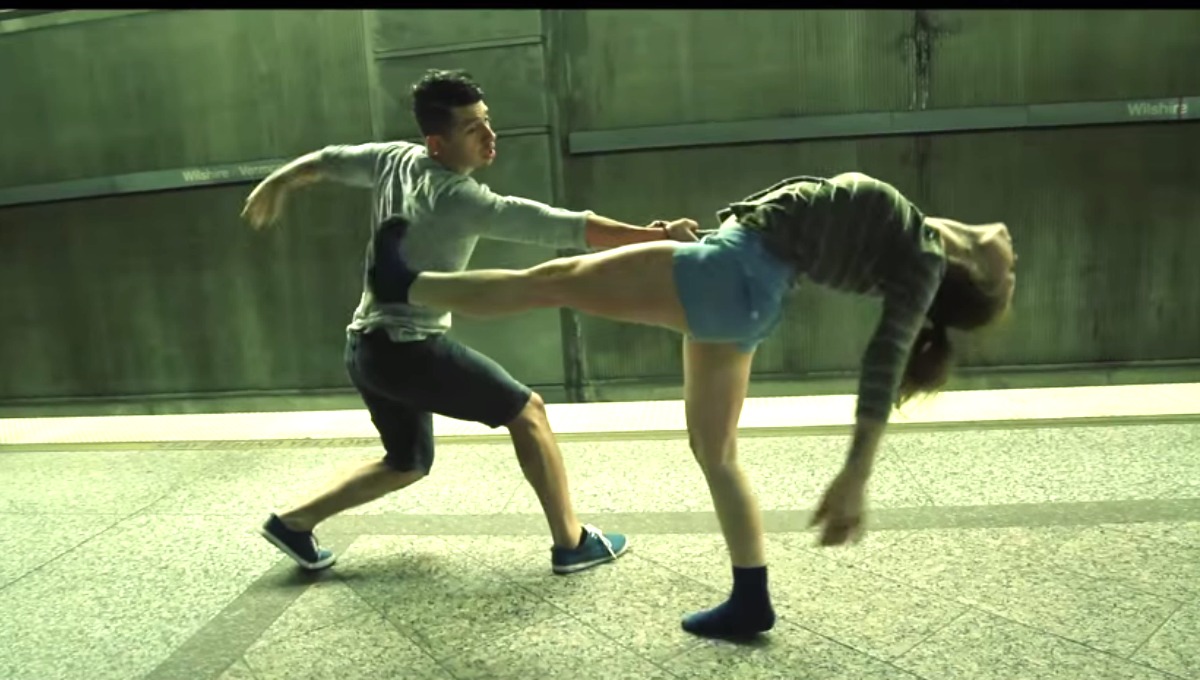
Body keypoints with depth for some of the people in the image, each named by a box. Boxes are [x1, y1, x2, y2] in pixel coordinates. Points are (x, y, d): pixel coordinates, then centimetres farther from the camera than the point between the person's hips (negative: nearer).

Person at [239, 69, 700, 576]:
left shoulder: (396, 159, 4)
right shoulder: (462, 200, -20)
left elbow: (326, 161, 21)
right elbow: (565, 228, -27)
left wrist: (275, 184, 41)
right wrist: (655, 236, -28)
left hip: (367, 347, 9)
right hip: (407, 347, -9)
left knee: (409, 464, 24)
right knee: (527, 411, 2)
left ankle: (293, 522, 27)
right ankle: (572, 543, 6)